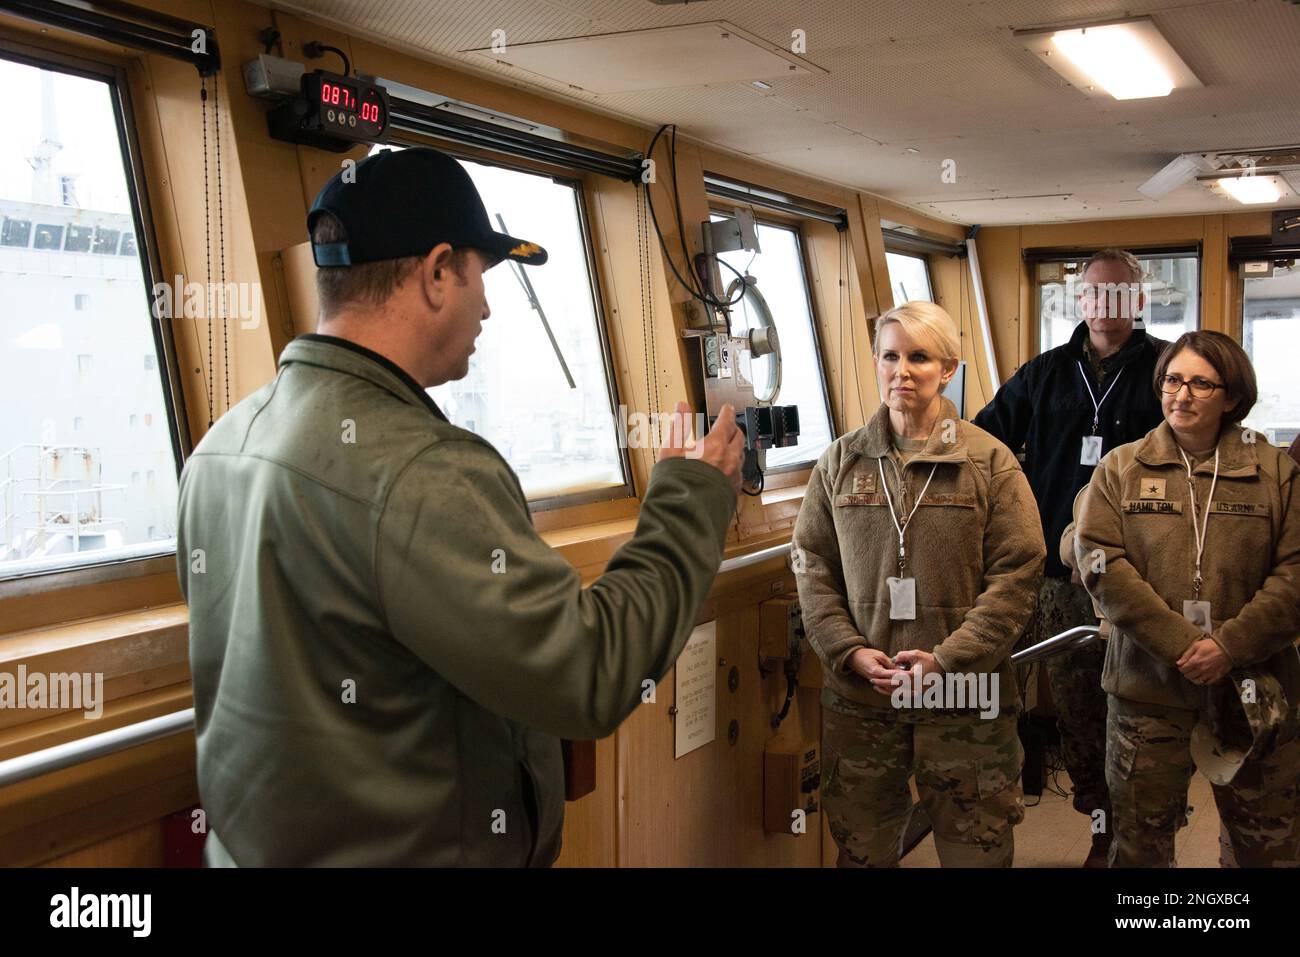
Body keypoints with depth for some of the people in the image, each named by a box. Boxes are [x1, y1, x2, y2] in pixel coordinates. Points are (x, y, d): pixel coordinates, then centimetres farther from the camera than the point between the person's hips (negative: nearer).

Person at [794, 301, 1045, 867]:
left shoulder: (990, 461, -2)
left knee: (977, 848, 9)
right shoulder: (840, 462, 5)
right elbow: (812, 567, 4)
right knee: (861, 846, 14)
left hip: (967, 697, -2)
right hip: (859, 696, 2)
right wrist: (850, 652, -9)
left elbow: (1017, 572, -6)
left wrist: (948, 660, -14)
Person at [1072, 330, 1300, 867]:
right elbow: (1099, 562, -8)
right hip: (1146, 687, 0)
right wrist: (1178, 643, -16)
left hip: (1254, 693, 0)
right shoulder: (1121, 468, 4)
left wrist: (1230, 646, -15)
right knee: (1140, 844, 11)